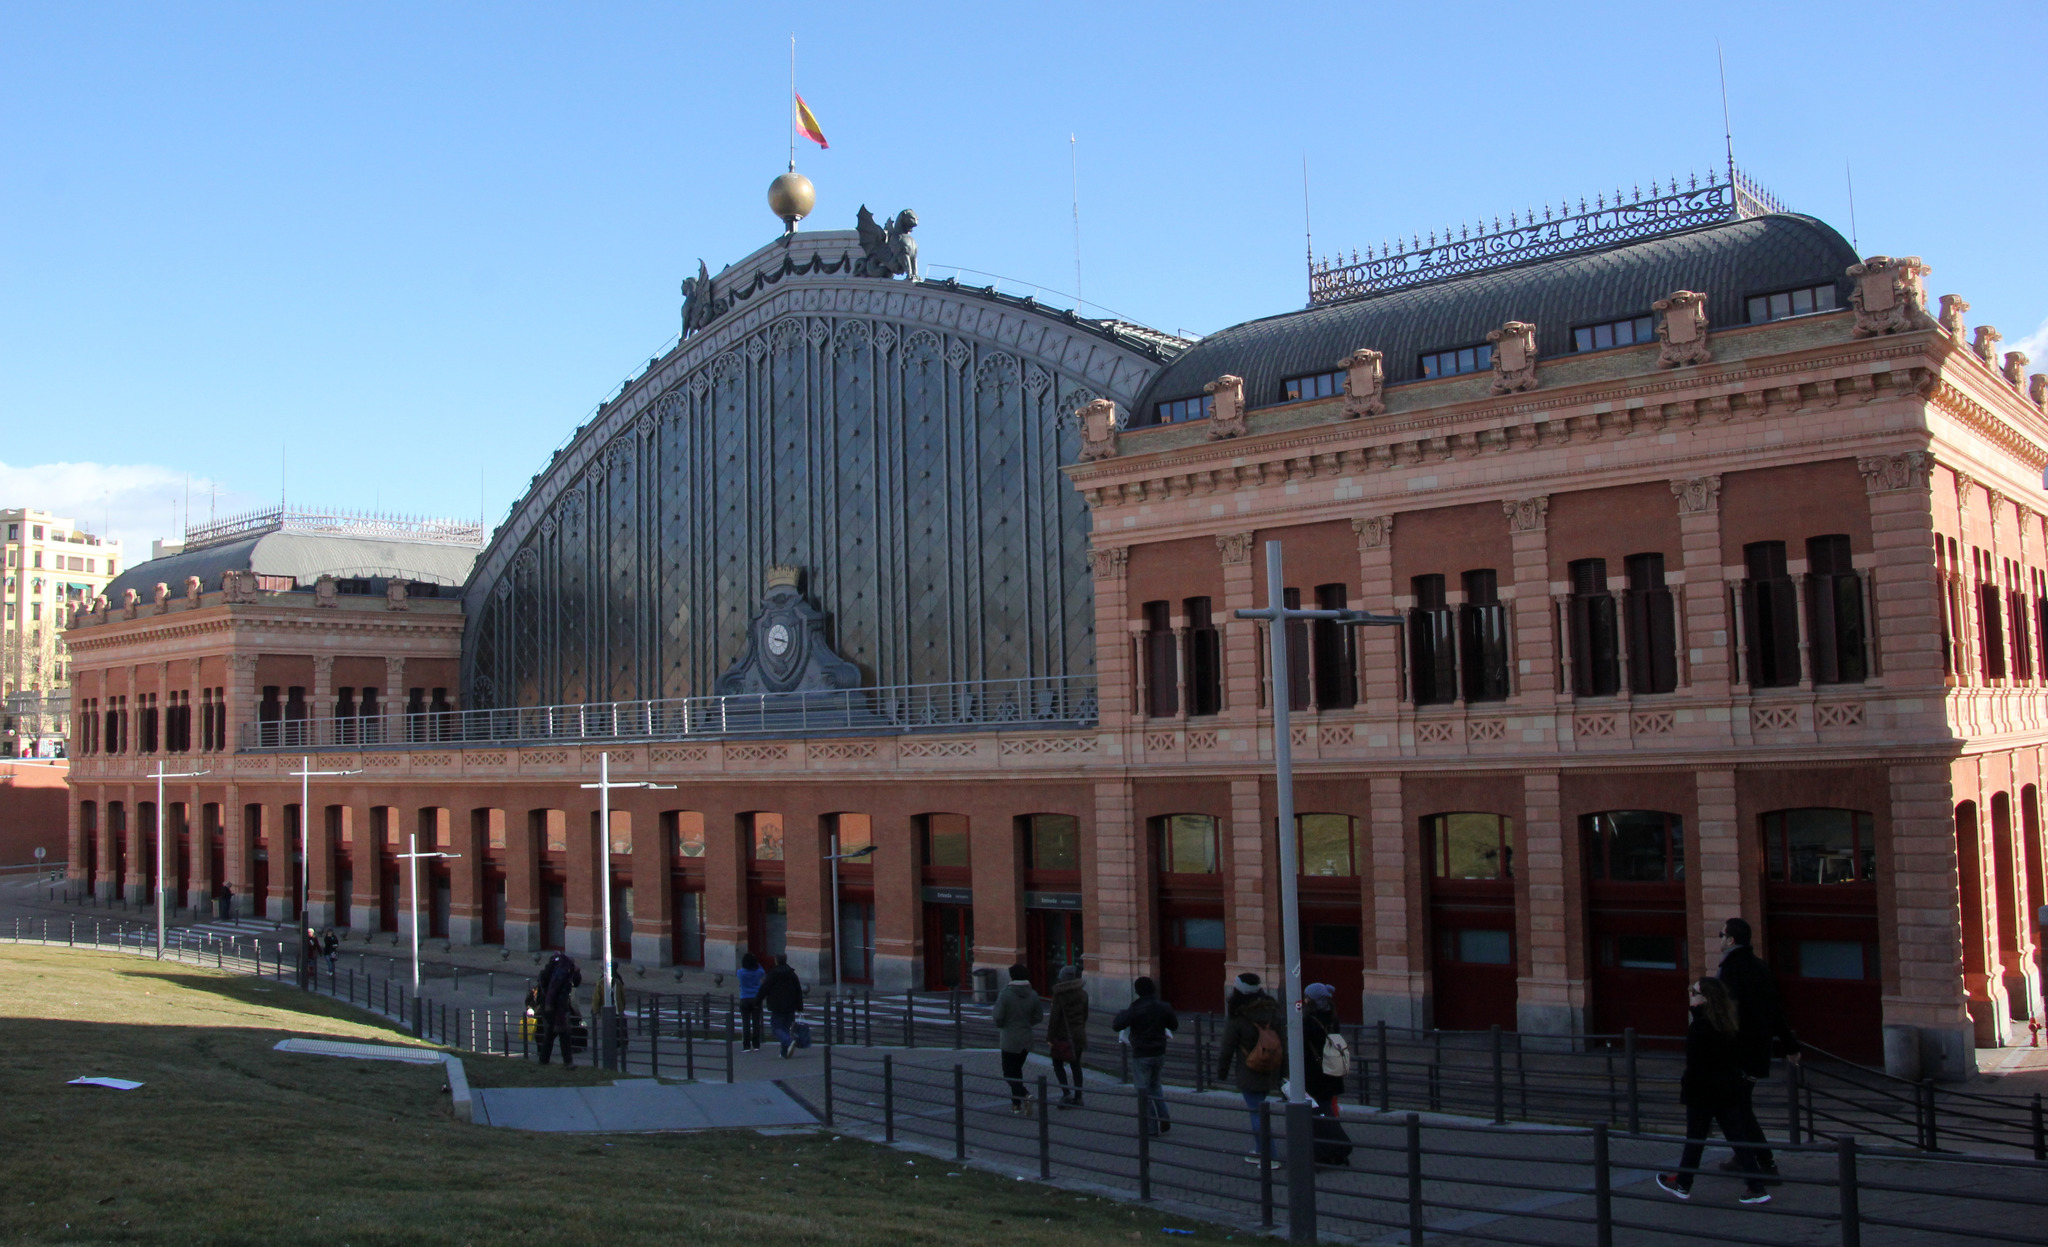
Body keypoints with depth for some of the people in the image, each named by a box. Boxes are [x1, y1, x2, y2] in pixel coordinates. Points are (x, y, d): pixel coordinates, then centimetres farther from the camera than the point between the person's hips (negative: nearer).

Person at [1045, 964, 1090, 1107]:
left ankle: (1066, 1092, -7)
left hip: (1063, 1035, -5)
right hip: (1079, 1035, 5)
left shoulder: (1059, 994, -14)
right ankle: (1078, 1097, 13)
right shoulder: (1082, 993, 4)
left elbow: (1054, 1016, -14)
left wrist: (1049, 1037, -10)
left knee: (1057, 1063, 7)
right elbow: (1085, 1015, 11)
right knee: (1076, 1065, 11)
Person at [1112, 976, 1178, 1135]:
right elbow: (1174, 1025, 12)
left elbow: (1117, 1026, -17)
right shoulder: (1164, 1007, -2)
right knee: (1155, 1085, 24)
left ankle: (1152, 1126, 5)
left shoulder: (1135, 1009, -17)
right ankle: (1164, 1121, 18)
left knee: (1143, 1089, 4)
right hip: (1159, 1053, 6)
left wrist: (1120, 1014, 4)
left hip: (1141, 1055, -6)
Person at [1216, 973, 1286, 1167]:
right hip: (1271, 1076, 6)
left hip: (1249, 1077, -6)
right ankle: (1260, 1150, 26)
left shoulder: (1237, 1020, -13)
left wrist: (1221, 1073, 7)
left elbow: (1227, 1051, -6)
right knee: (1259, 1112, 20)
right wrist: (1283, 1073, 13)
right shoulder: (1273, 1013, 2)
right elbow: (1283, 1044, 6)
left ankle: (1269, 1157, -2)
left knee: (1257, 1114, -1)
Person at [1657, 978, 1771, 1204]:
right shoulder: (1732, 1021, 3)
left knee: (1695, 1138, 7)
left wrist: (1685, 1084, -5)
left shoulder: (1699, 1027, -20)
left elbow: (1694, 1064, -18)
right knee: (1737, 1137, 9)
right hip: (1731, 1088, 6)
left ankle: (1682, 1184, 20)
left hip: (1704, 1091, -6)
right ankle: (1756, 1187, 5)